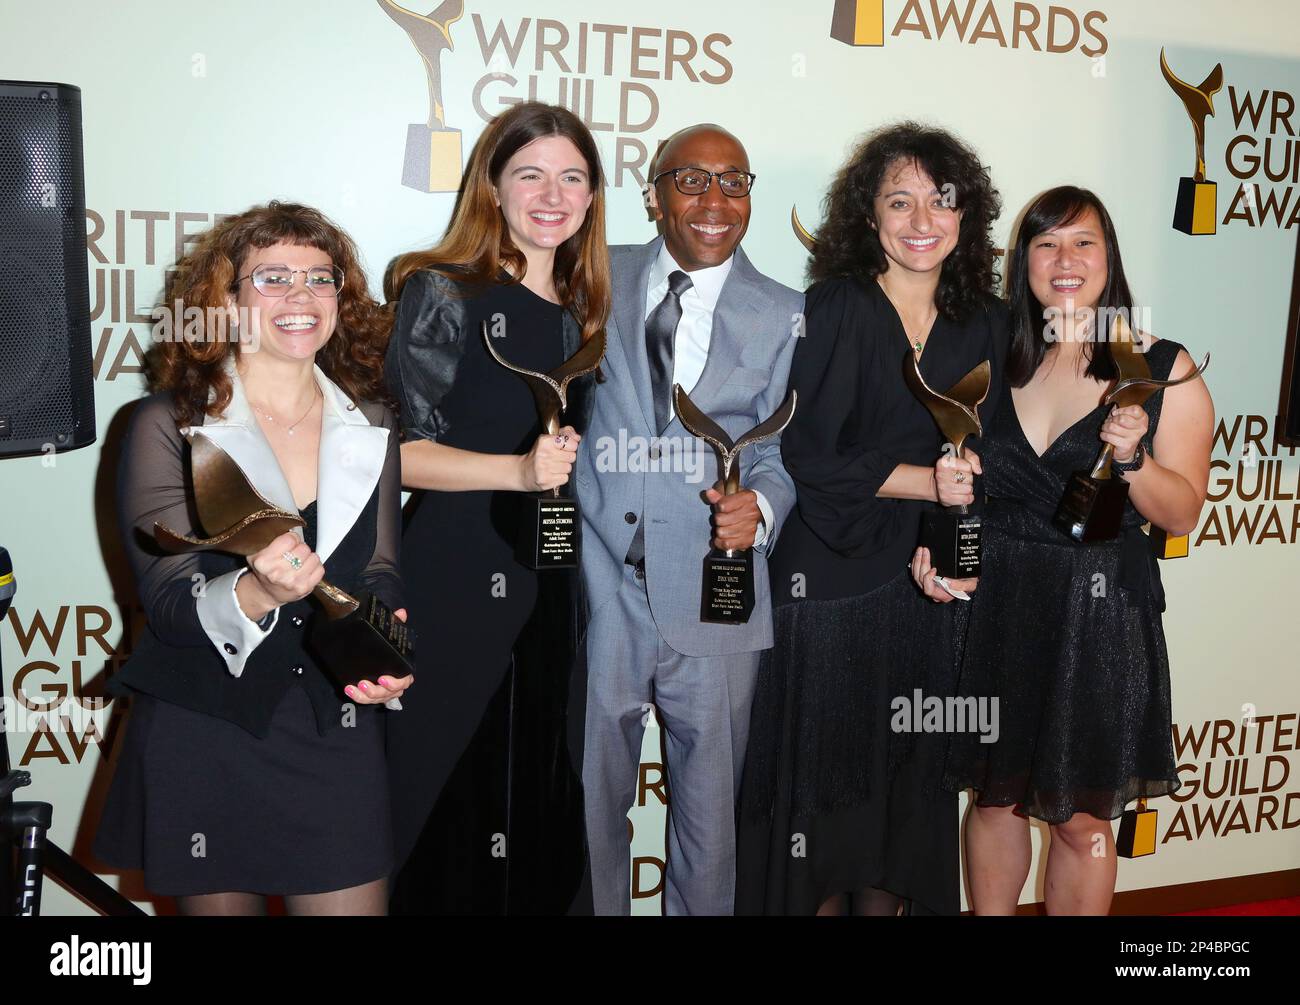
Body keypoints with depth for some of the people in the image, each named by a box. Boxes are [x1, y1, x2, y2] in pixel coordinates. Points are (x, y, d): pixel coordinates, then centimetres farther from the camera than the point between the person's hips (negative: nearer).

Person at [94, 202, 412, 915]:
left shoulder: (371, 426, 4)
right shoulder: (169, 424, -7)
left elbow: (379, 571, 3)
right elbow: (167, 604, -15)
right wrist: (256, 593, -36)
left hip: (338, 735, 3)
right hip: (202, 742, -2)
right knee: (220, 901, 15)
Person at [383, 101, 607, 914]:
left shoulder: (580, 313, 12)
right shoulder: (442, 295, -7)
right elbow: (391, 450, -15)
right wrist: (518, 470, -24)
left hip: (547, 590, 6)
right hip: (452, 587, -6)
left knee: (533, 801, 12)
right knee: (444, 795, 3)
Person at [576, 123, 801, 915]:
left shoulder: (785, 316, 4)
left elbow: (779, 449, 2)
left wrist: (759, 508, -18)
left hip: (712, 599, 0)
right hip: (599, 587, 1)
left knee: (709, 806, 13)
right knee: (588, 798, 12)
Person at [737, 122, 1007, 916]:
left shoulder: (985, 323, 6)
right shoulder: (837, 308, -6)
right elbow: (807, 455, -12)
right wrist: (926, 483, -15)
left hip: (931, 590, 4)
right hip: (831, 581, -4)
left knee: (909, 778, 12)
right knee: (824, 770, 5)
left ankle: (888, 899, 28)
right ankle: (818, 896, 22)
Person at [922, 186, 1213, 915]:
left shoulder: (1164, 369, -4)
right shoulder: (995, 362, 5)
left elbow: (1183, 516, -4)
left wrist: (1132, 455, -22)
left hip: (1100, 615, -3)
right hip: (996, 607, 3)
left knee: (1080, 819, 8)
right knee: (996, 795, 15)